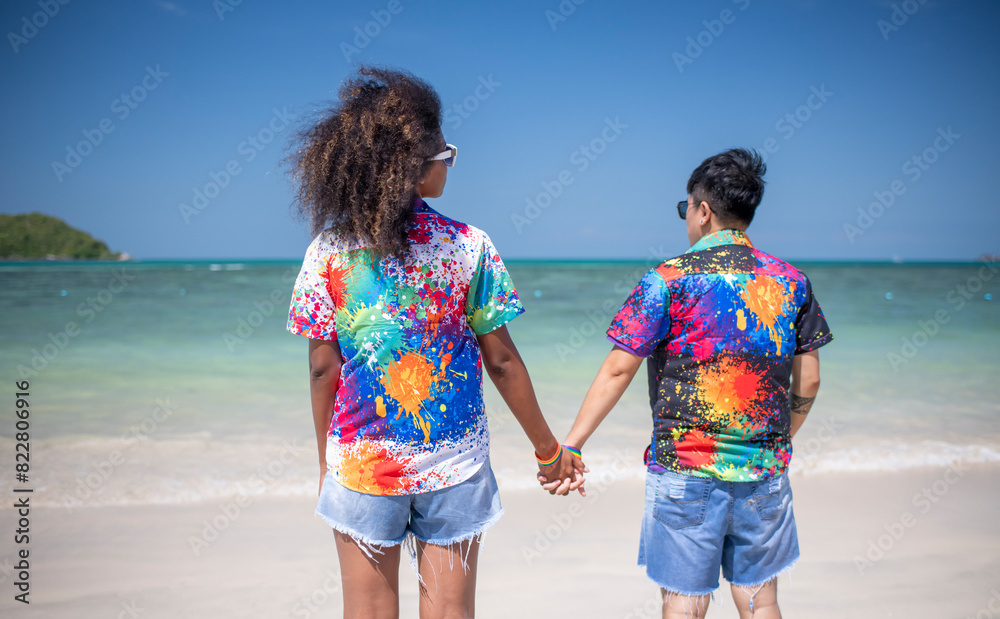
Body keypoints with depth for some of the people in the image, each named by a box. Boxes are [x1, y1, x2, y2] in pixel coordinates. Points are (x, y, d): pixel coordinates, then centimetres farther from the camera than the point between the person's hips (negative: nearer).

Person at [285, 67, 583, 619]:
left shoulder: (329, 249, -6)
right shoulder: (469, 246, -8)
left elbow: (323, 369, -4)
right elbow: (502, 362, -5)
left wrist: (326, 461, 9)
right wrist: (548, 451, 7)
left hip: (361, 465, 1)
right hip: (453, 464, 0)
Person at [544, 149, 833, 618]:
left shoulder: (668, 280, -9)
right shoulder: (790, 281, 3)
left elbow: (617, 371, -11)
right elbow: (808, 381, 7)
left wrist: (569, 446, -6)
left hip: (685, 469, -4)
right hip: (765, 471, 4)